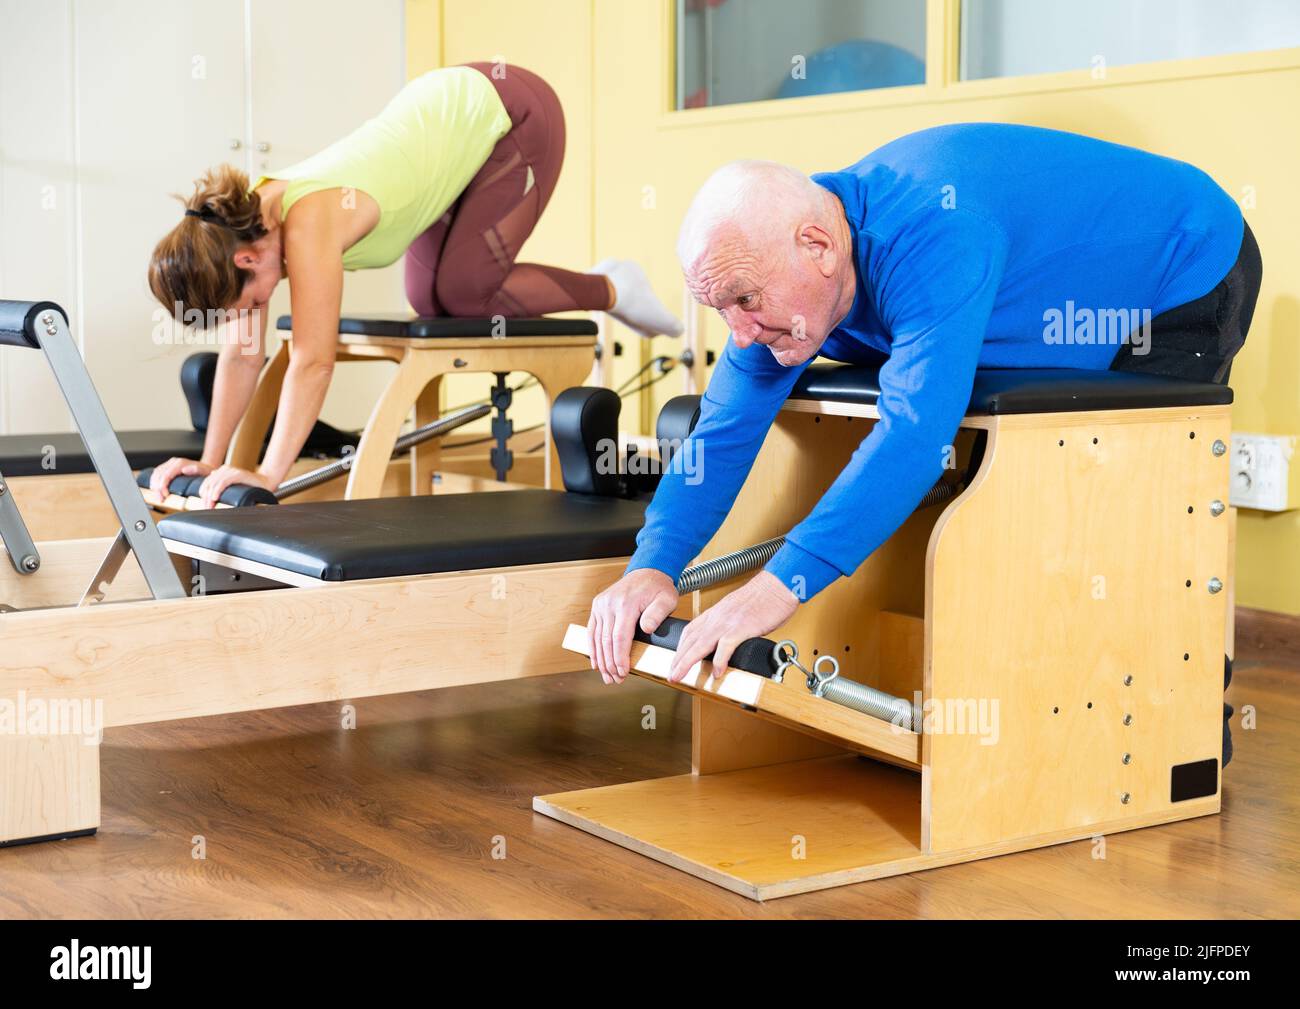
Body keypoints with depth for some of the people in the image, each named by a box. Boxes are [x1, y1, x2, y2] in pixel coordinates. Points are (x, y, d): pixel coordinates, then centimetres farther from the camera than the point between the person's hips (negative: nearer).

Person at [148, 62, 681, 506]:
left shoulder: (308, 226, -33)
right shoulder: (243, 226, -9)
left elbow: (313, 361, -34)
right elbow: (242, 352, -4)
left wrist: (269, 475, -32)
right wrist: (211, 462, -7)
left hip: (511, 113, -8)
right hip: (448, 107, 8)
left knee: (462, 290, -13)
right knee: (429, 300, 5)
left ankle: (612, 289, 9)